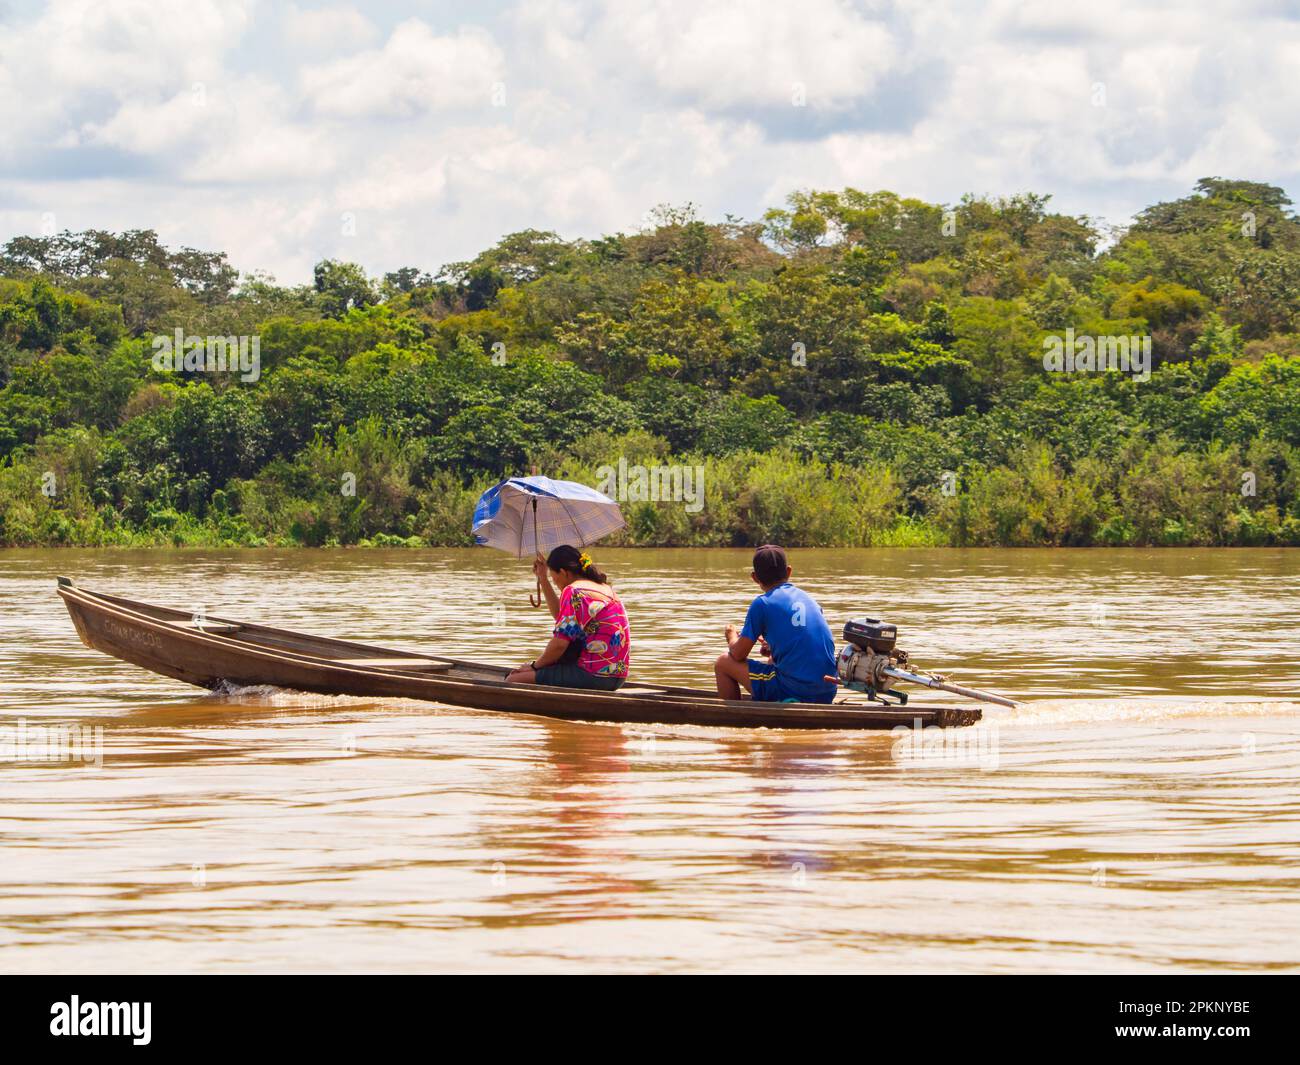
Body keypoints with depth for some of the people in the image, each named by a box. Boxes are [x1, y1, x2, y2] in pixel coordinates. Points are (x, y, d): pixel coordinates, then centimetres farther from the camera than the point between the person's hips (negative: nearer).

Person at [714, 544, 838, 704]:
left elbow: (738, 654, 1)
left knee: (723, 663, 9)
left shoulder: (762, 604, -5)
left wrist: (732, 638, 23)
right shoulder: (806, 597, 13)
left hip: (794, 690, -7)